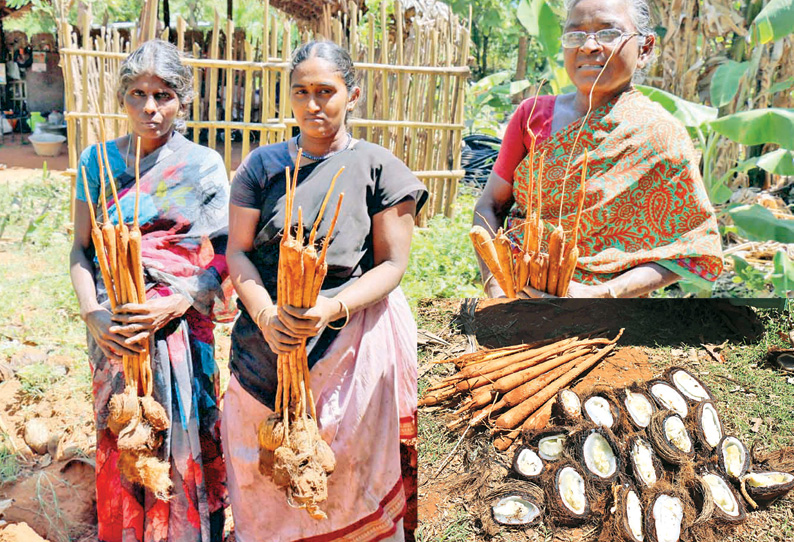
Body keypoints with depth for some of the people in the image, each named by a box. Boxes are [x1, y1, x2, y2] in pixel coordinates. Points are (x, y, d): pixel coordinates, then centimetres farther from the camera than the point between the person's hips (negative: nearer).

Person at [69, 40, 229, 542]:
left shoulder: (204, 166, -3)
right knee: (119, 439, 13)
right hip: (113, 326, 2)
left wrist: (172, 306, -20)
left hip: (182, 325, -2)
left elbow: (224, 258, -6)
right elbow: (81, 247, 4)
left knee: (183, 439, 7)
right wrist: (93, 314, -12)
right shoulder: (98, 159, 5)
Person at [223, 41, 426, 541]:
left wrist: (332, 308, -20)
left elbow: (392, 264, -4)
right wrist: (266, 315, -15)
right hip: (268, 343, 3)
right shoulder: (263, 165, 7)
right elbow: (238, 252, 3)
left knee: (346, 475, 6)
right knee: (263, 472, 13)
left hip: (350, 342, -2)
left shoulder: (377, 166, -1)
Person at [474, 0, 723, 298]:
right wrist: (494, 283, -16)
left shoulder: (660, 136, -12)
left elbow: (690, 252, -11)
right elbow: (488, 206, 0)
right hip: (513, 290, 3)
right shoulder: (532, 114, -3)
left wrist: (601, 294, -22)